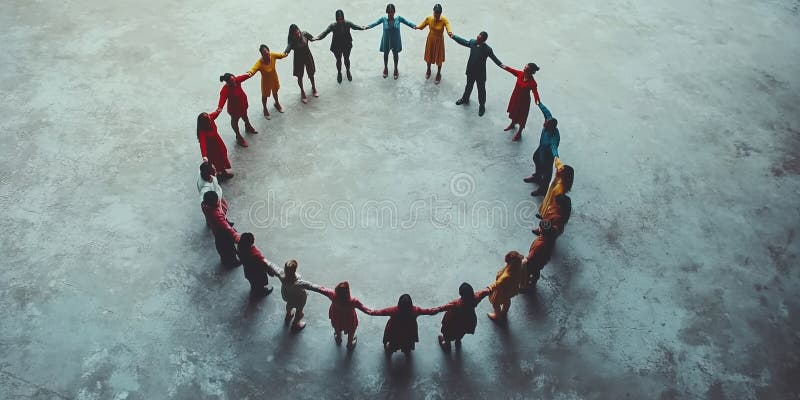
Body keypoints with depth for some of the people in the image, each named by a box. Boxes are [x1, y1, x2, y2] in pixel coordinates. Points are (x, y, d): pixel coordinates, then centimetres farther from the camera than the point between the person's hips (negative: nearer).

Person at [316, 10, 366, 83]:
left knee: (346, 59, 22)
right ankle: (339, 73, 45)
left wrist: (362, 27, -22)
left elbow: (355, 26, -4)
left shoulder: (347, 23, -17)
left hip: (347, 46, 1)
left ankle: (348, 71, 51)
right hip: (337, 47, -1)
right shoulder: (333, 26, -22)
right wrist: (318, 37, -41)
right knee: (338, 60, 18)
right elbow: (325, 32, -25)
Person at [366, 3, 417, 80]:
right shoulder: (383, 19, -18)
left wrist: (414, 26, -28)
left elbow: (407, 22, -13)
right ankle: (385, 68, 48)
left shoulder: (398, 18, -17)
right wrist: (368, 26, -32)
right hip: (386, 41, 0)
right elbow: (375, 23, -16)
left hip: (396, 41, 0)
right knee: (386, 54, 21)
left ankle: (396, 69, 44)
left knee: (395, 54, 20)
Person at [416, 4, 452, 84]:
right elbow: (421, 26, 0)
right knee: (429, 56, 21)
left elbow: (448, 29, -36)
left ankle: (438, 74, 36)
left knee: (439, 58, 13)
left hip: (439, 41, -2)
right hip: (430, 40, 2)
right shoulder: (429, 18, -15)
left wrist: (450, 33, -57)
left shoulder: (444, 20, -23)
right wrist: (417, 27, -19)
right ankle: (428, 70, 49)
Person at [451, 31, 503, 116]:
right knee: (469, 86, 27)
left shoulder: (487, 49, -24)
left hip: (480, 73, -4)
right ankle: (465, 99, 52)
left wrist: (501, 64, -28)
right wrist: (453, 36, 5)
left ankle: (482, 105, 33)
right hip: (470, 70, 4)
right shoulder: (472, 42, -12)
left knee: (481, 89, 14)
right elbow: (463, 41, 3)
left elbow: (494, 58, -15)